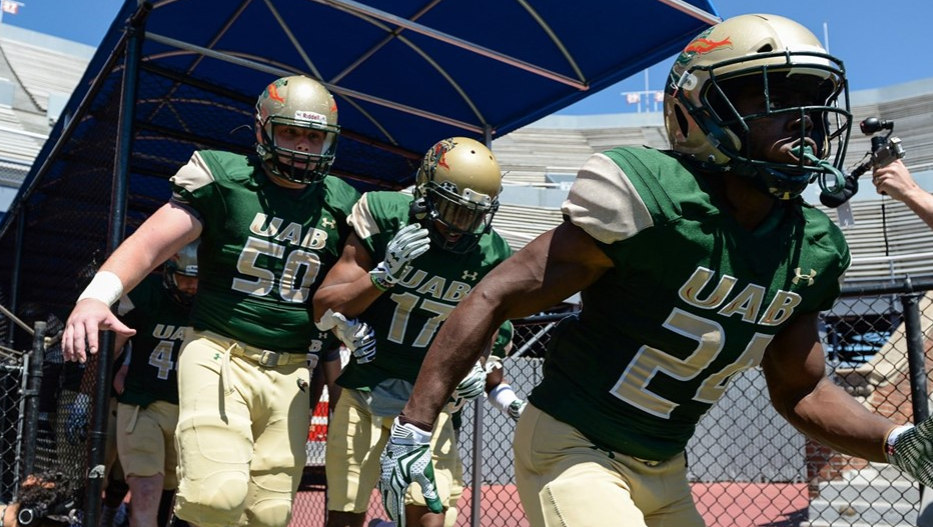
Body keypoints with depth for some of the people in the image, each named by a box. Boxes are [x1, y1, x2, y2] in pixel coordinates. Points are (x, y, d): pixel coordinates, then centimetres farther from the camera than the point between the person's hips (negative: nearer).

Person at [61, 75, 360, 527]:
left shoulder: (340, 204, 6)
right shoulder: (225, 179, -5)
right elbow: (151, 242, -14)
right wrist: (98, 294, -30)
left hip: (291, 373, 4)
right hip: (220, 356, -3)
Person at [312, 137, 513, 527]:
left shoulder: (488, 255, -7)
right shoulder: (385, 218, -14)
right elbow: (323, 308, -14)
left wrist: (475, 368, -10)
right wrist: (385, 273, -29)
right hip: (365, 388, -1)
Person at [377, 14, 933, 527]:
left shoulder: (812, 250, -2)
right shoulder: (652, 199, -24)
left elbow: (799, 390, 11)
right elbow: (496, 298, -21)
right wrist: (413, 427, -21)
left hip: (663, 474, 8)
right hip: (573, 450, -7)